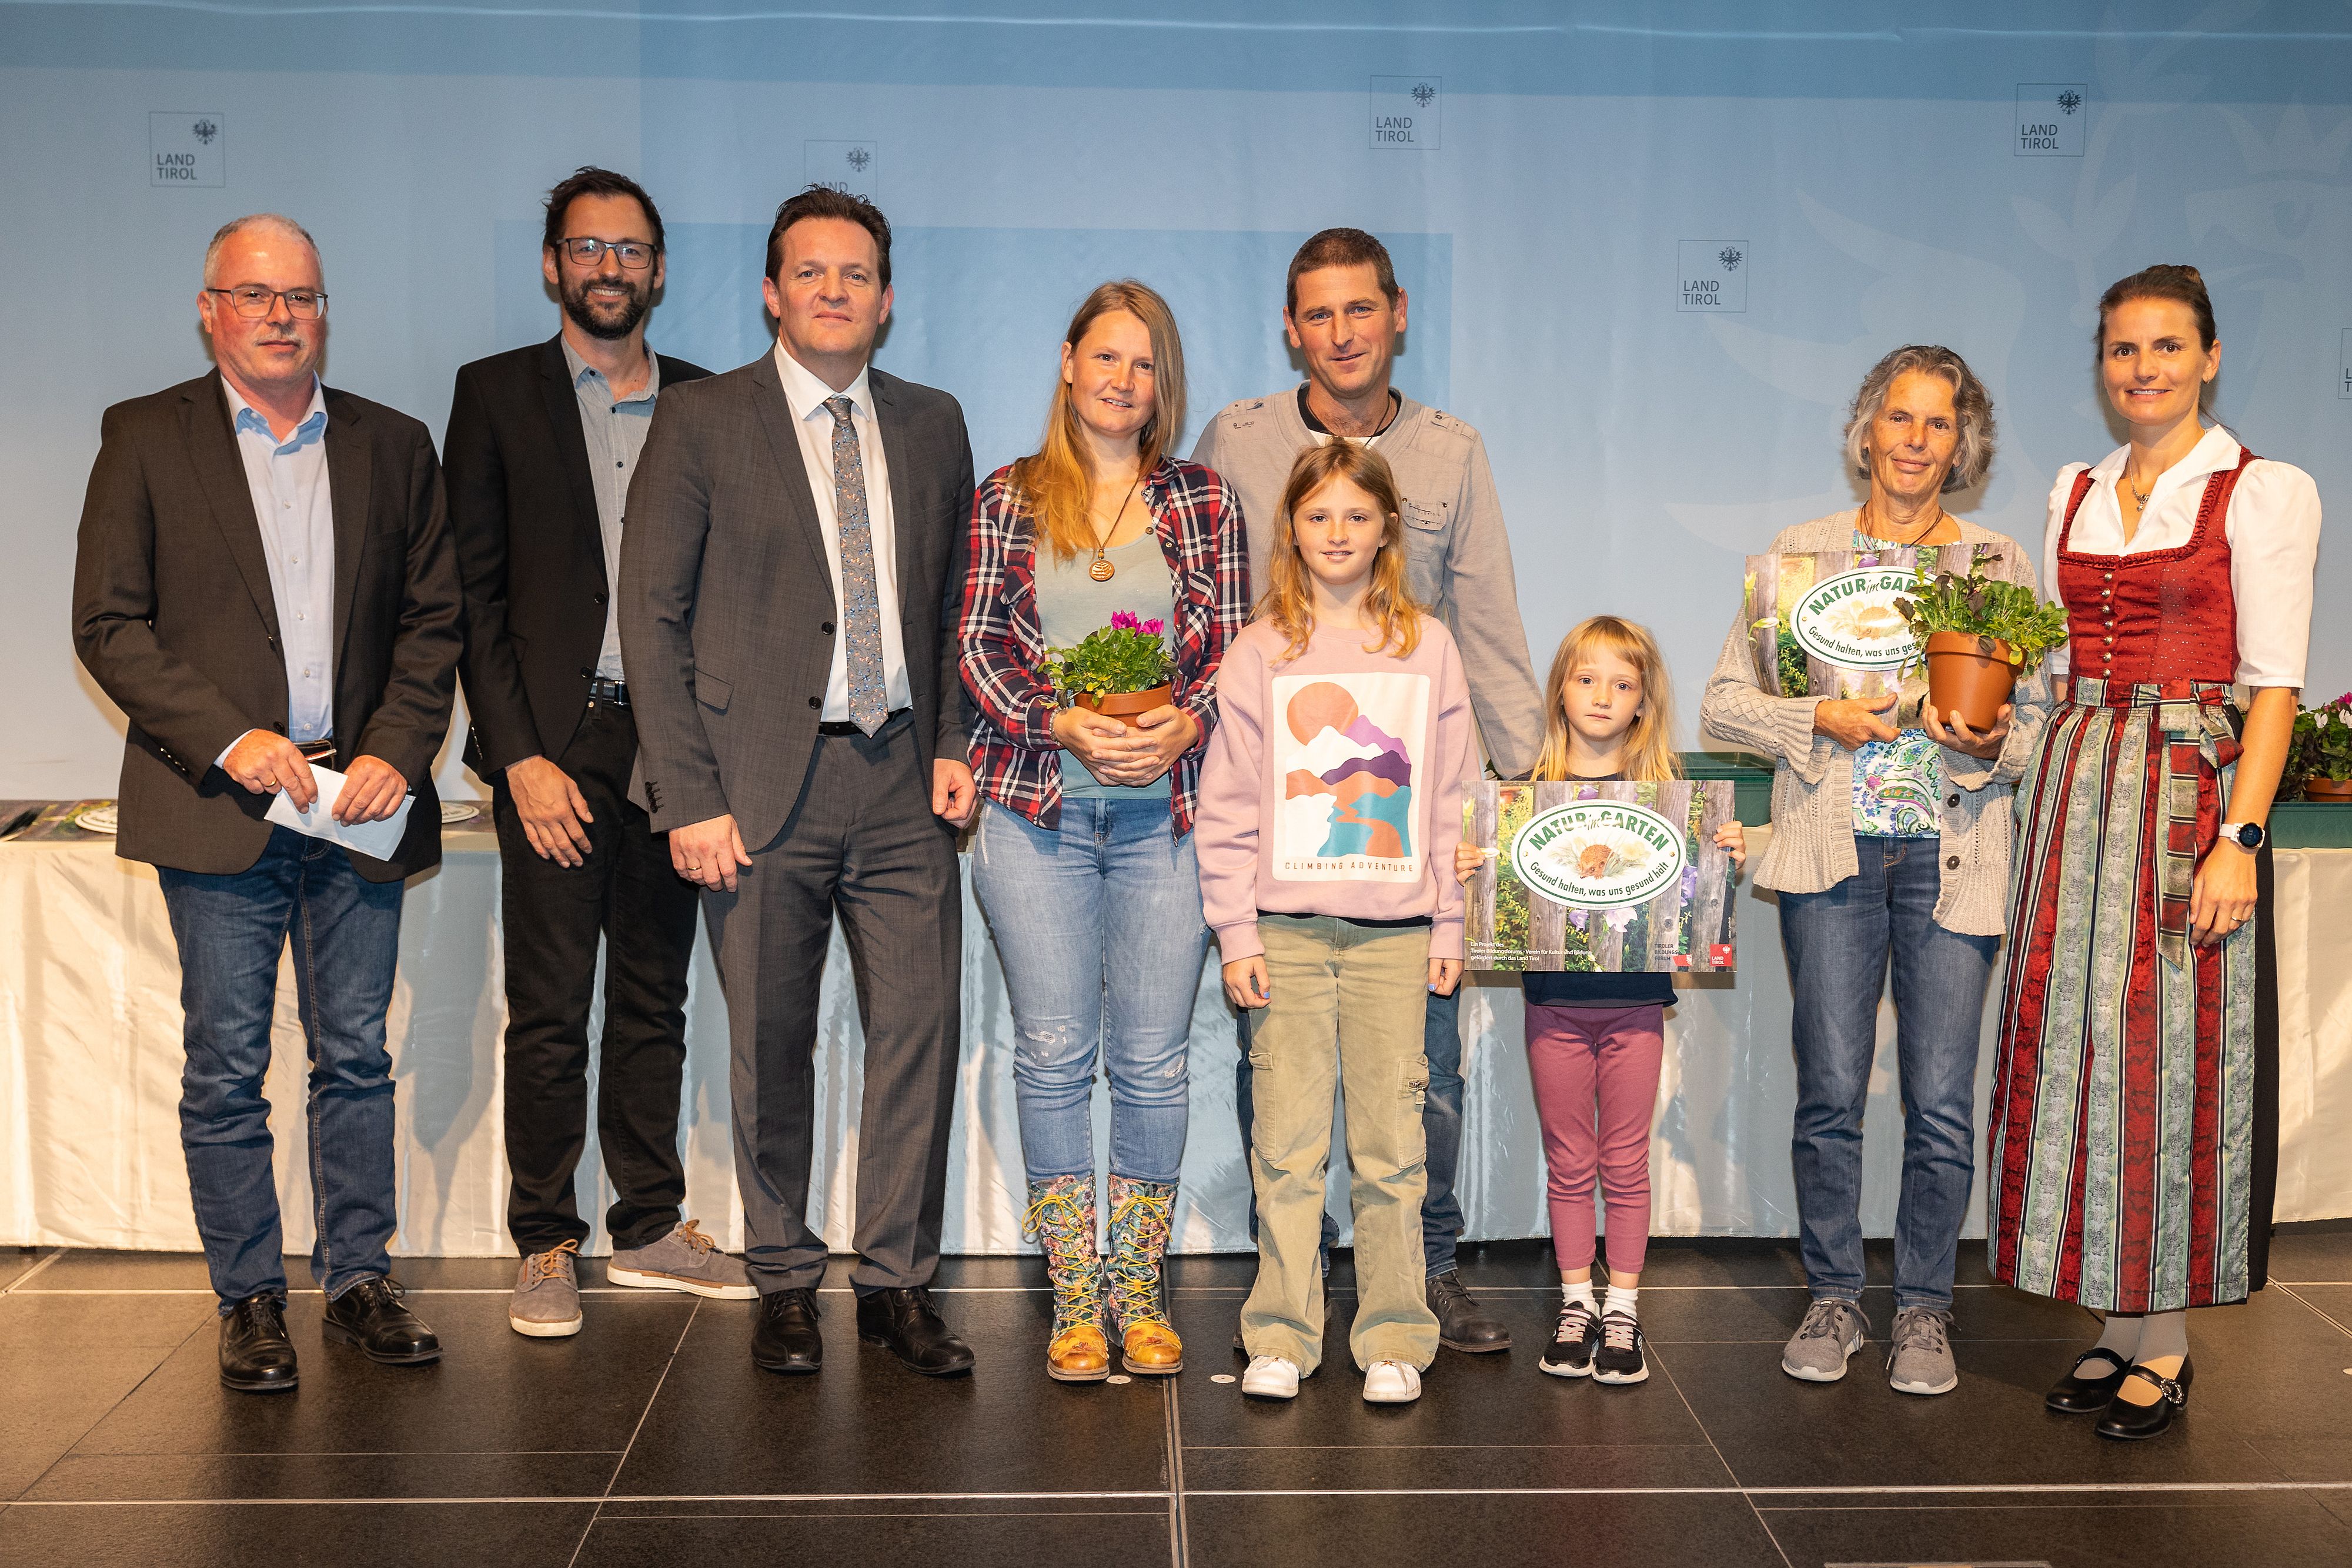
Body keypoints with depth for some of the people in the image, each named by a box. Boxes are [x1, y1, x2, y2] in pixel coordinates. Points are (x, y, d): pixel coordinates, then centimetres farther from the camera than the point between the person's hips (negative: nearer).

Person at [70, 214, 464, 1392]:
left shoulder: (393, 447, 10)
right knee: (226, 1070, 4)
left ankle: (359, 1282, 20)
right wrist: (230, 740, -12)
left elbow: (435, 619, 8)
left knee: (356, 1059, 9)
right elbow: (108, 624, -2)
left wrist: (396, 751, -5)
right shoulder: (144, 438, 3)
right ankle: (249, 1302, 17)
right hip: (219, 804, -2)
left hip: (359, 804, 2)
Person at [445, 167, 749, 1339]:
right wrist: (521, 757, -9)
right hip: (551, 745, -2)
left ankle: (649, 1228, 22)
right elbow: (472, 591, -1)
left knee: (654, 1000, 10)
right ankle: (546, 1245, 13)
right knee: (548, 1011, 1)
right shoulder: (496, 395, 4)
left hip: (671, 742, 3)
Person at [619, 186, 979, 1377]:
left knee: (920, 1032, 1)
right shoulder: (701, 422, 1)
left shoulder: (932, 424, 12)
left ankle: (897, 1281, 16)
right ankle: (784, 1283, 22)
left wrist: (954, 744, 5)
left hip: (902, 783, 3)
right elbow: (651, 615, -2)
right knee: (771, 1050, 5)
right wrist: (687, 797, -9)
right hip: (765, 784, -3)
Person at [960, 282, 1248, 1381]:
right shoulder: (1008, 499, 8)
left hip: (1166, 805, 0)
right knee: (1054, 1051, 1)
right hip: (1036, 804, 0)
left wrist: (1184, 723, -13)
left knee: (1153, 1058, 2)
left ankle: (1139, 1292, 15)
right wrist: (1062, 723, -13)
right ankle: (1075, 1299, 12)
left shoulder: (1203, 501, 10)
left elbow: (1235, 649, 7)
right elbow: (976, 644, 3)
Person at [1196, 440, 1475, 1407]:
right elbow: (1228, 806, 3)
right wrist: (1236, 934, -2)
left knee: (1391, 1144, 3)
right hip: (1286, 927, 0)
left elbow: (1453, 798, 8)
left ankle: (1393, 1340, 14)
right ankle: (1281, 1336, 14)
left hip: (1394, 931, 1)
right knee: (1287, 1142, 2)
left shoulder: (1427, 647, 8)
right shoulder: (1259, 652, 5)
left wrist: (1449, 928, 4)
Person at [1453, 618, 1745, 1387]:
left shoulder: (1666, 789, 1)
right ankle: (1575, 1304, 22)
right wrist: (1472, 870, -18)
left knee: (1625, 1164, 7)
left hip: (1634, 1003, 0)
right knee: (1568, 1163, 10)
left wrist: (1729, 856, -17)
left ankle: (1623, 1309, 19)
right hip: (1555, 1001, 0)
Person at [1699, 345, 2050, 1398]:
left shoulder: (1999, 565, 9)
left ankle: (1923, 1308, 16)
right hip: (1832, 848, 0)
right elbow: (1723, 700, 6)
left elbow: (2042, 719, 9)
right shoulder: (1803, 552, 8)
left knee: (1941, 1102, -1)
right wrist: (1820, 720, -10)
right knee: (1829, 1092, 1)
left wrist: (1995, 741, -13)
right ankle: (1833, 1299, 17)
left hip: (1953, 856, 0)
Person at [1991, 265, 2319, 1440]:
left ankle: (2164, 1349, 9)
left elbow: (2272, 683, -8)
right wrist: (2055, 800, 5)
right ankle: (2119, 1329, 16)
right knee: (2078, 1041, 4)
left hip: (2191, 787, -5)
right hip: (2077, 790, 5)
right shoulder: (2074, 494, 14)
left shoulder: (2264, 494, -3)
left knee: (2173, 1053, -2)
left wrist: (2238, 837, -16)